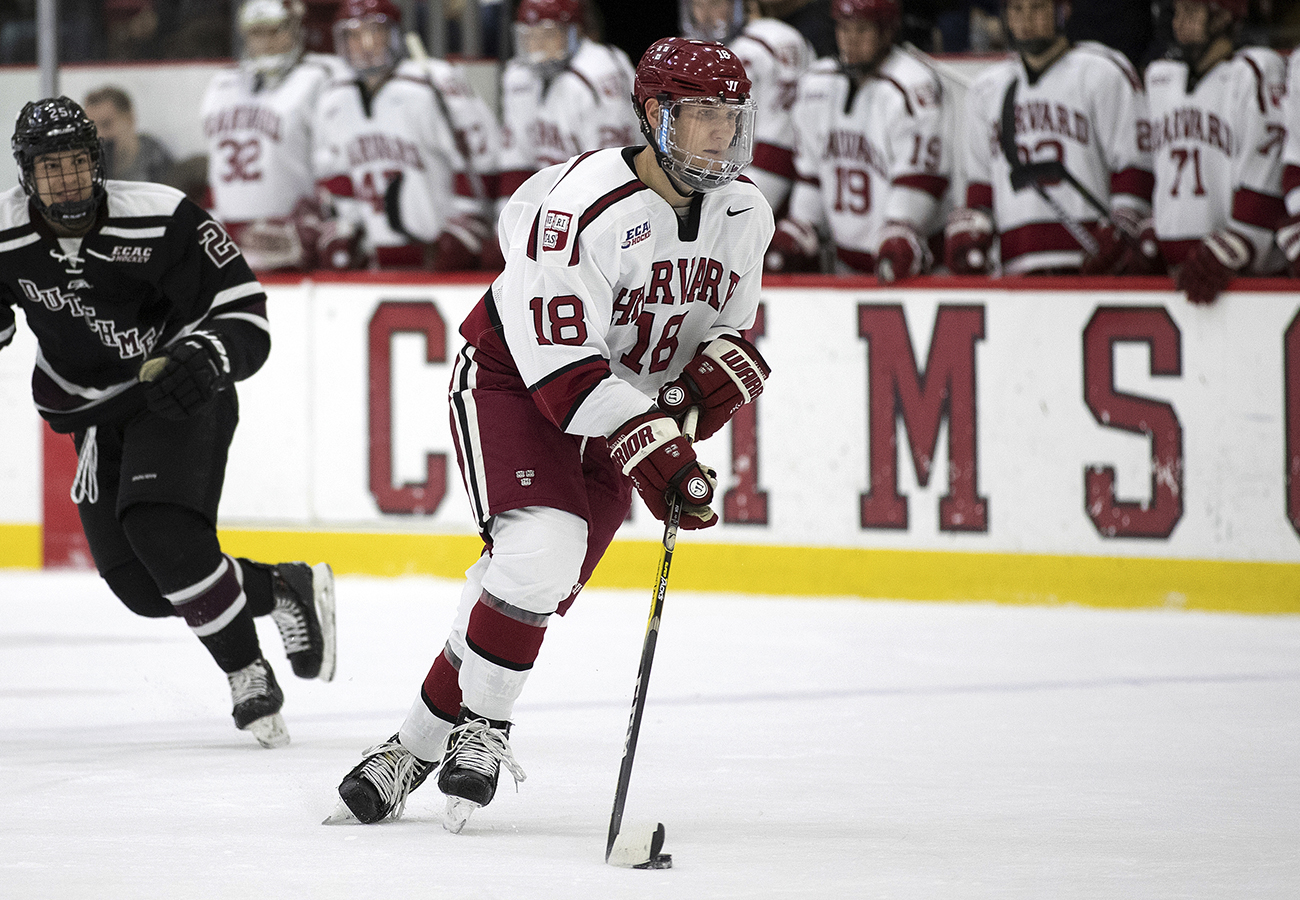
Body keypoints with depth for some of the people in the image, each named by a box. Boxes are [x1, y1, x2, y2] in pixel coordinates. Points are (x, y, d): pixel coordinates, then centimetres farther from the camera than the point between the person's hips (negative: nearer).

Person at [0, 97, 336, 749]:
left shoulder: (161, 219, -23)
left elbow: (244, 311, -18)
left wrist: (205, 358, -37)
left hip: (182, 395, -5)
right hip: (94, 413, 5)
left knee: (161, 532, -28)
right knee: (141, 587, -6)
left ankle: (246, 674, -10)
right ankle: (287, 590, 17)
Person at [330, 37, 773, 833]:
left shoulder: (745, 214, -5)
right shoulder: (587, 206, -28)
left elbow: (728, 321, 12)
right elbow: (559, 361, -29)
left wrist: (724, 364, -12)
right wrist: (646, 446, -34)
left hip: (630, 405, 6)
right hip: (513, 381, -6)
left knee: (543, 588, -1)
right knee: (542, 549, -27)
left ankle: (426, 739, 8)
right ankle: (480, 726, -10)